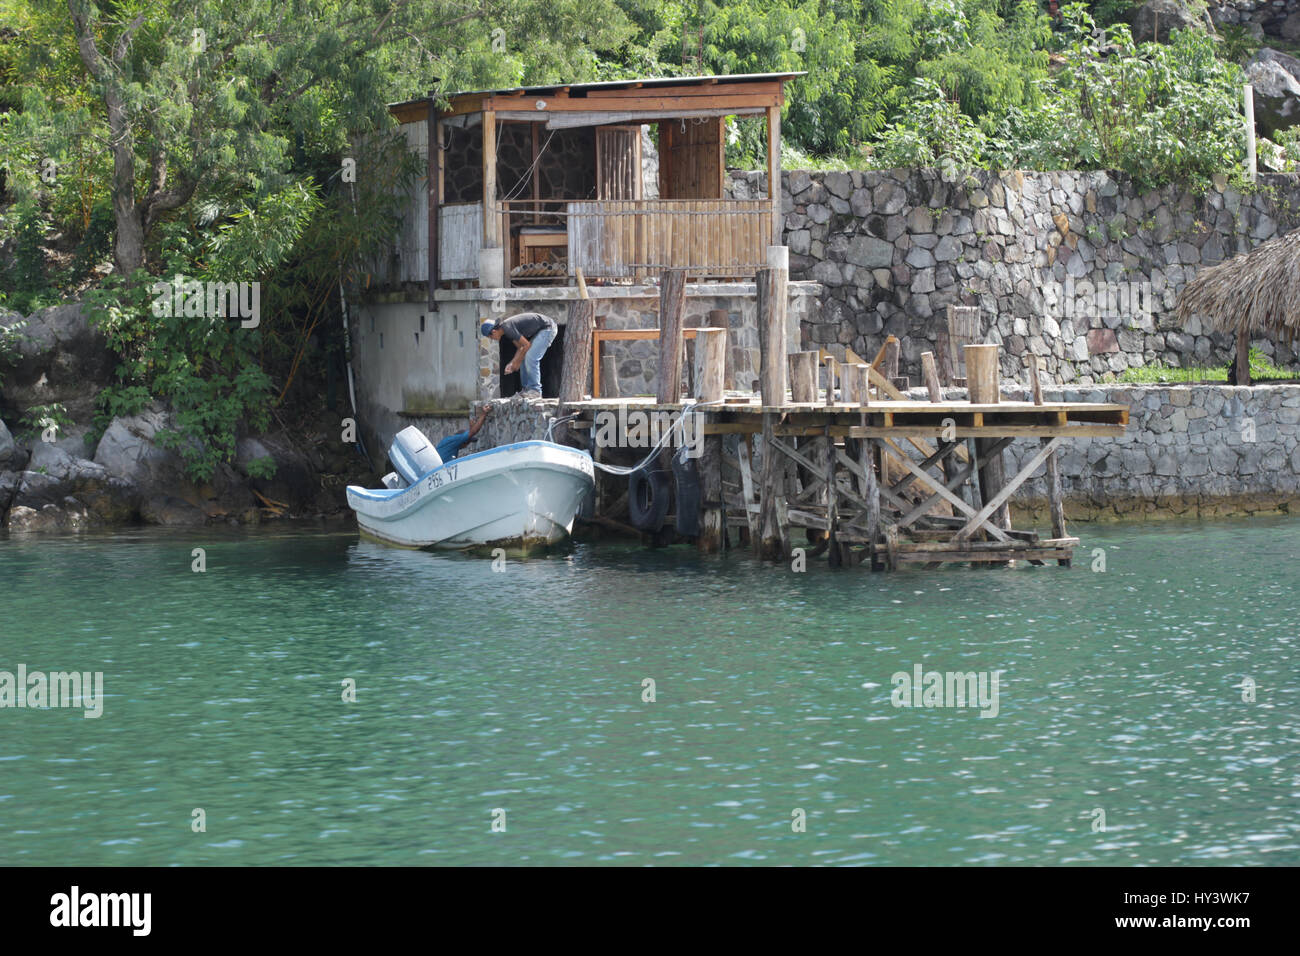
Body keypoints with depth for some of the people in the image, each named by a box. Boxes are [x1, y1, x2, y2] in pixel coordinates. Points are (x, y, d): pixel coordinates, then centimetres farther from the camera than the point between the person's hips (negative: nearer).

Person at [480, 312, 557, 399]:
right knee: (524, 358, 8)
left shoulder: (508, 328, -23)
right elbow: (520, 348, 13)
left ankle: (535, 391, -14)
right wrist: (512, 363, 2)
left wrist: (517, 363, -9)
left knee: (530, 358, -18)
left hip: (548, 329, -10)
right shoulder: (506, 327, 7)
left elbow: (526, 345, -21)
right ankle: (526, 389, 11)